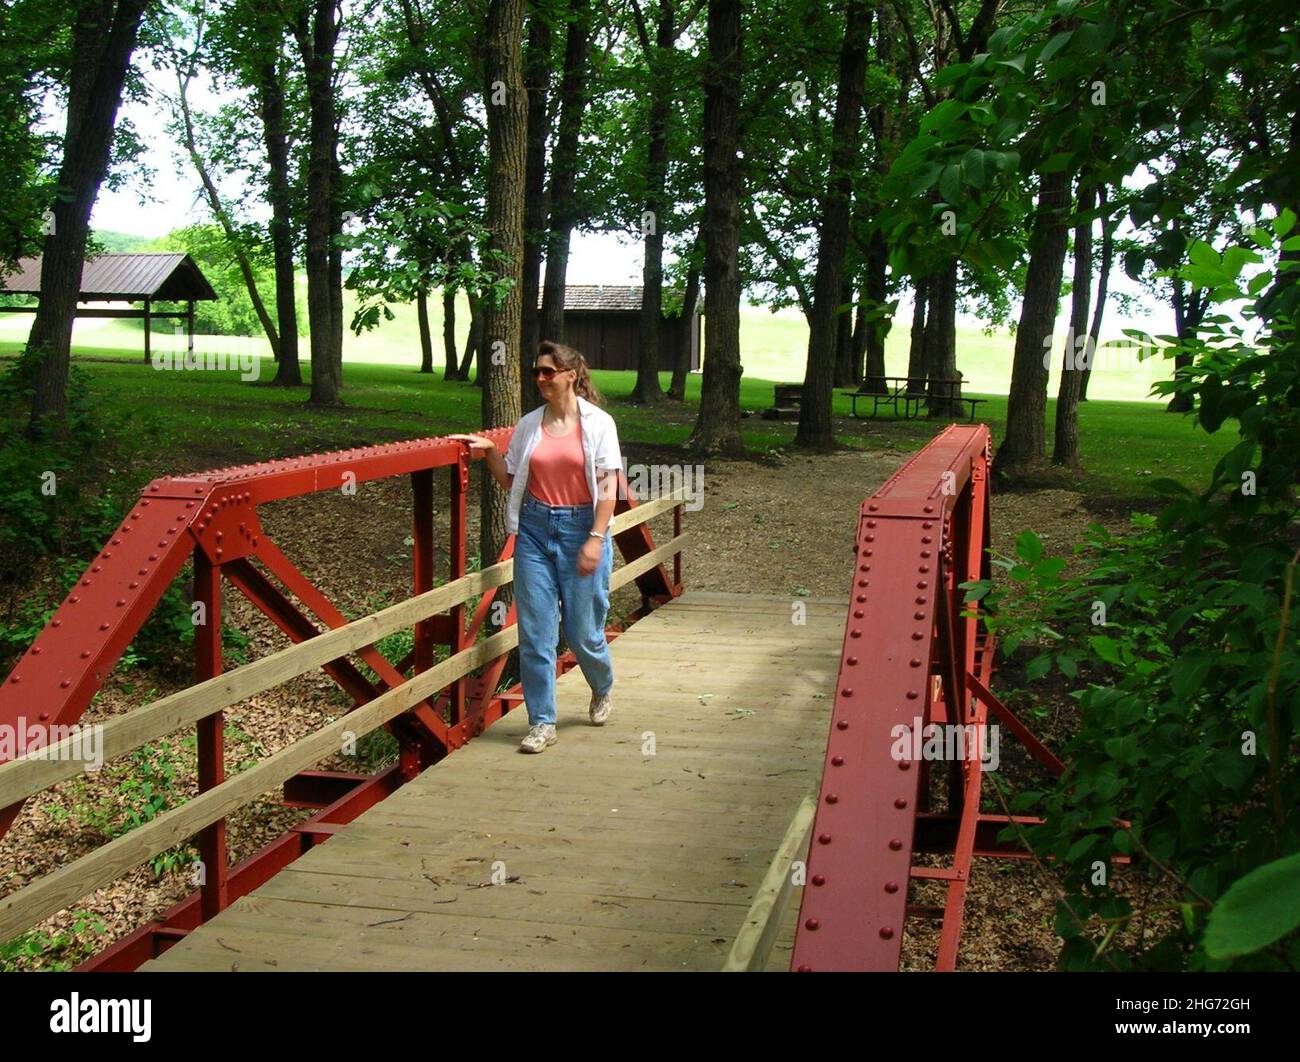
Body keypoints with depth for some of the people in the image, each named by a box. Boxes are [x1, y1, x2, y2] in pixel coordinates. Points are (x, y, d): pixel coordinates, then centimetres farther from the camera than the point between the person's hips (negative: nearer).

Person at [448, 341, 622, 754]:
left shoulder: (598, 423, -4)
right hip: (535, 529, 3)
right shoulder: (529, 424, 7)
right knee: (534, 630, 1)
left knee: (584, 630, 5)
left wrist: (596, 539, -13)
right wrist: (489, 452, -1)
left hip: (582, 528, -3)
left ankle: (602, 691, 37)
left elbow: (608, 486, -7)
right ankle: (542, 723, 11)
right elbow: (510, 481, 15)